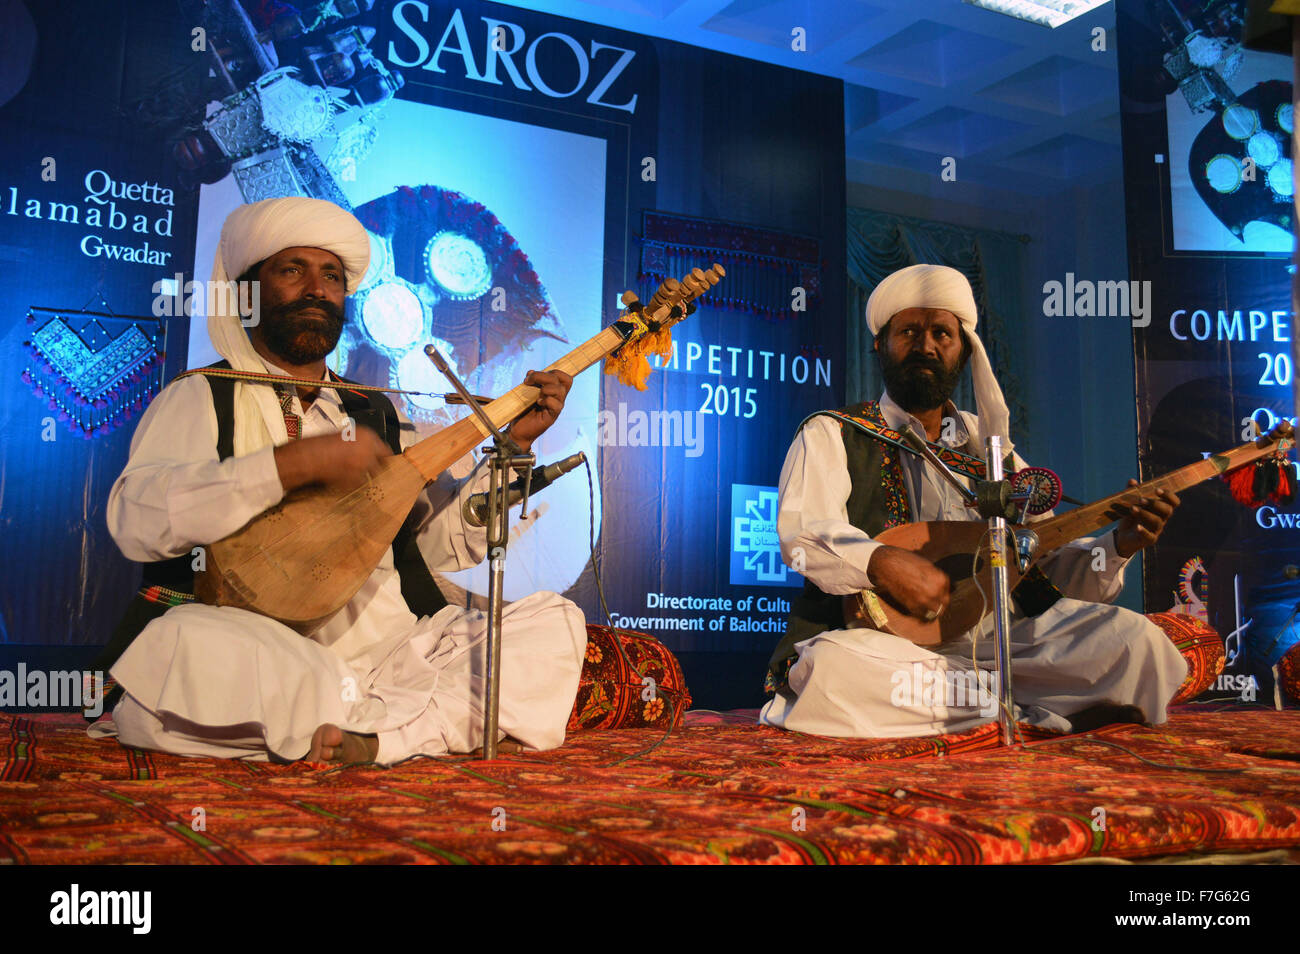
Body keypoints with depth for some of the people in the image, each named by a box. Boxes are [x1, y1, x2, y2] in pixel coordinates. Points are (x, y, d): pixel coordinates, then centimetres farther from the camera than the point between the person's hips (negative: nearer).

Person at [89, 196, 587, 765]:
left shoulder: (378, 418, 20)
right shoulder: (199, 399, 6)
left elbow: (447, 538, 16)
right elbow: (134, 517, -14)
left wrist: (514, 443, 6)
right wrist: (296, 462, -20)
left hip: (396, 654, 5)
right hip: (263, 662, -4)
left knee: (555, 621, -12)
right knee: (183, 645, -37)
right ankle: (442, 721, -22)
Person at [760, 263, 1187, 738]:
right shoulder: (830, 436, 7)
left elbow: (1050, 565, 17)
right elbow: (801, 532, -11)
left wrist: (1118, 545, -2)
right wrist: (881, 562, -28)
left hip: (999, 637, 4)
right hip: (886, 640, -3)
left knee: (1135, 639, -14)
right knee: (833, 667, -38)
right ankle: (1038, 709, -19)